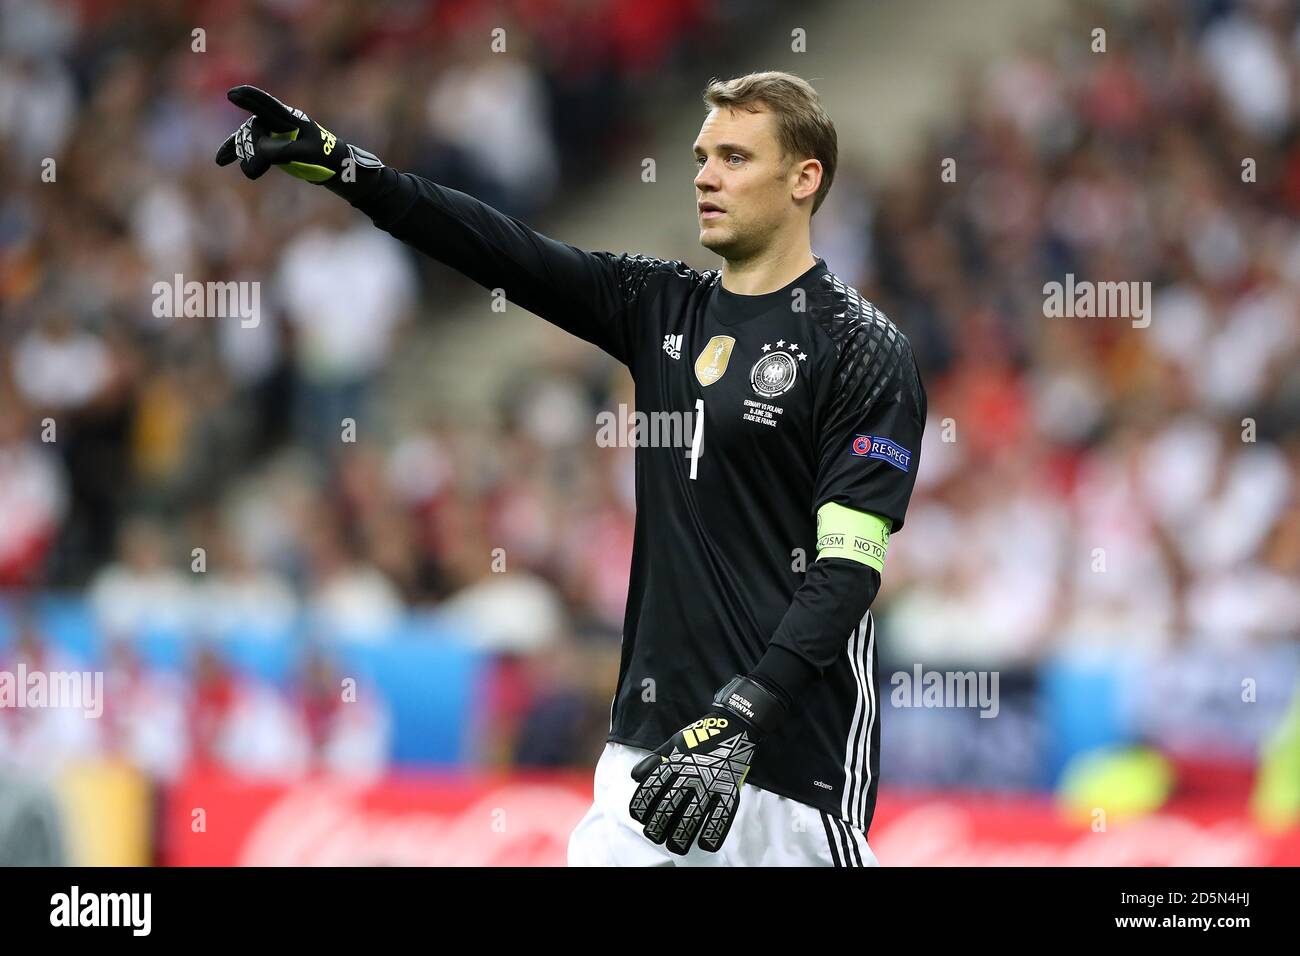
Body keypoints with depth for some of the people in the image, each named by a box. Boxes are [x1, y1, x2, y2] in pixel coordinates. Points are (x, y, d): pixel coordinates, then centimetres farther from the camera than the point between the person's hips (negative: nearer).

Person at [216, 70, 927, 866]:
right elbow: (502, 250, 4)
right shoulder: (661, 305, 12)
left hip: (794, 757, -6)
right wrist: (339, 166, -6)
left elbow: (849, 570, -15)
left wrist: (740, 721, -25)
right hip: (654, 739, 6)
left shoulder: (865, 352, -8)